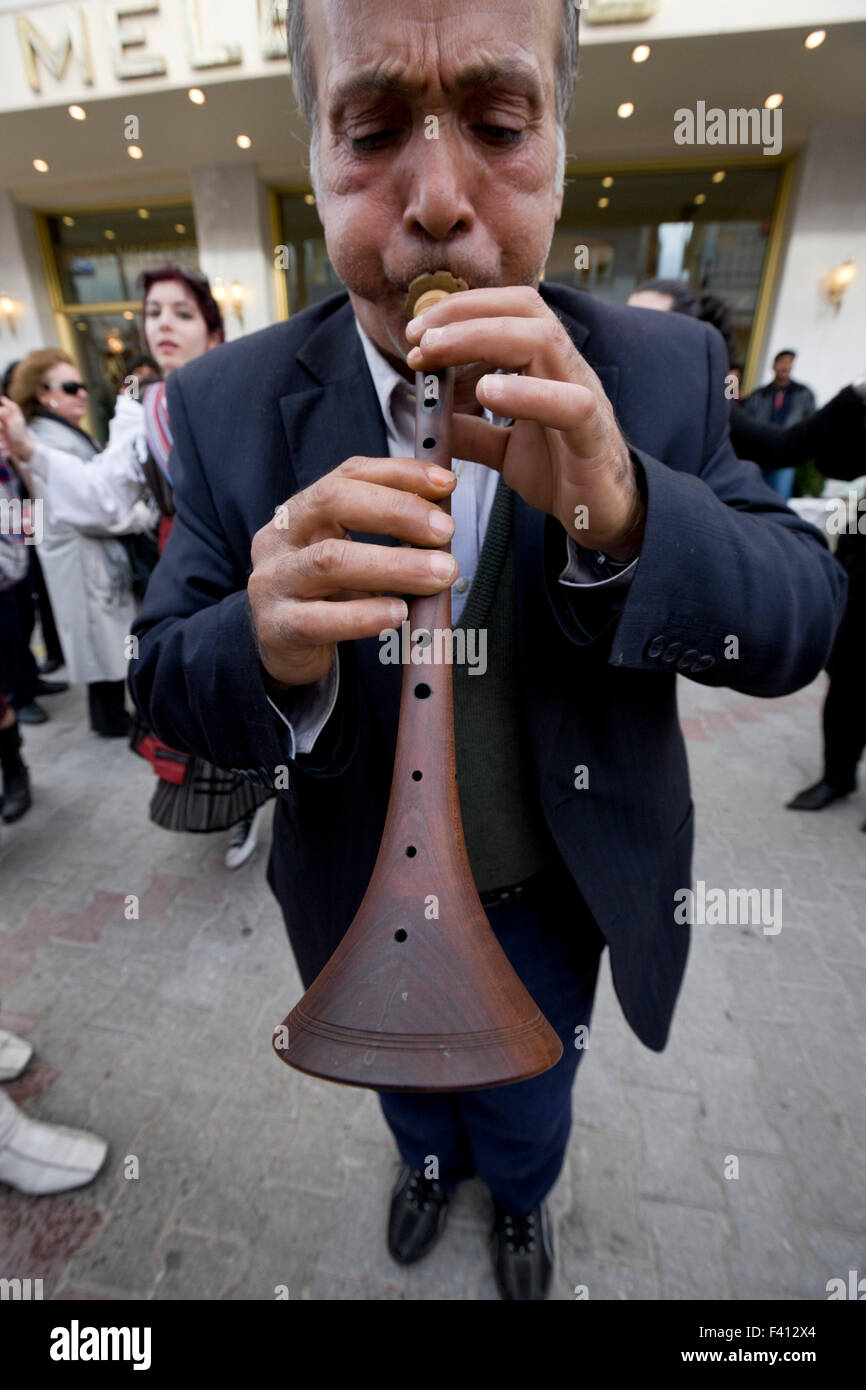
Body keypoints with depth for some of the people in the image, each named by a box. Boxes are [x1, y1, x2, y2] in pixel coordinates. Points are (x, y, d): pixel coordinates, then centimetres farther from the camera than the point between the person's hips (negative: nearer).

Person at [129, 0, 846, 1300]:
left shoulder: (664, 368, -15)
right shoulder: (227, 402, -15)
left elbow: (799, 624, -16)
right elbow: (163, 681, -13)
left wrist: (621, 515, -38)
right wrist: (269, 652, -38)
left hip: (558, 888, 1)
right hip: (364, 893, 1)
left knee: (529, 1095, 32)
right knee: (403, 1073, 33)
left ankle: (519, 1191, 71)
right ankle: (432, 1159, 73)